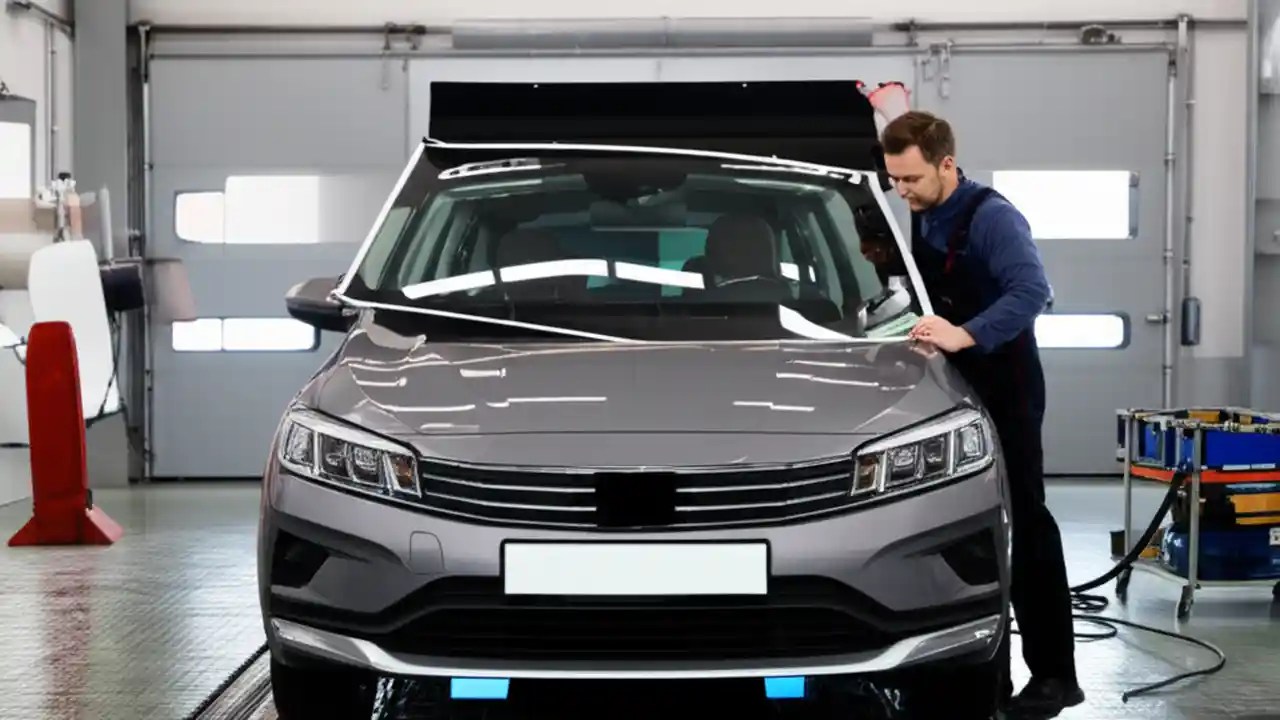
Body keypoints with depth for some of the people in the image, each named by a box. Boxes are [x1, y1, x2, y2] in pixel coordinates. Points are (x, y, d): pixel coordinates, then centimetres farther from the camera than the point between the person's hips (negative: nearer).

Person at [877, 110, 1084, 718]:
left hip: (1004, 391, -8)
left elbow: (1031, 290, -31)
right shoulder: (919, 219, 9)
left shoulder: (991, 217, -17)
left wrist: (965, 334, -41)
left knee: (1024, 525, -5)